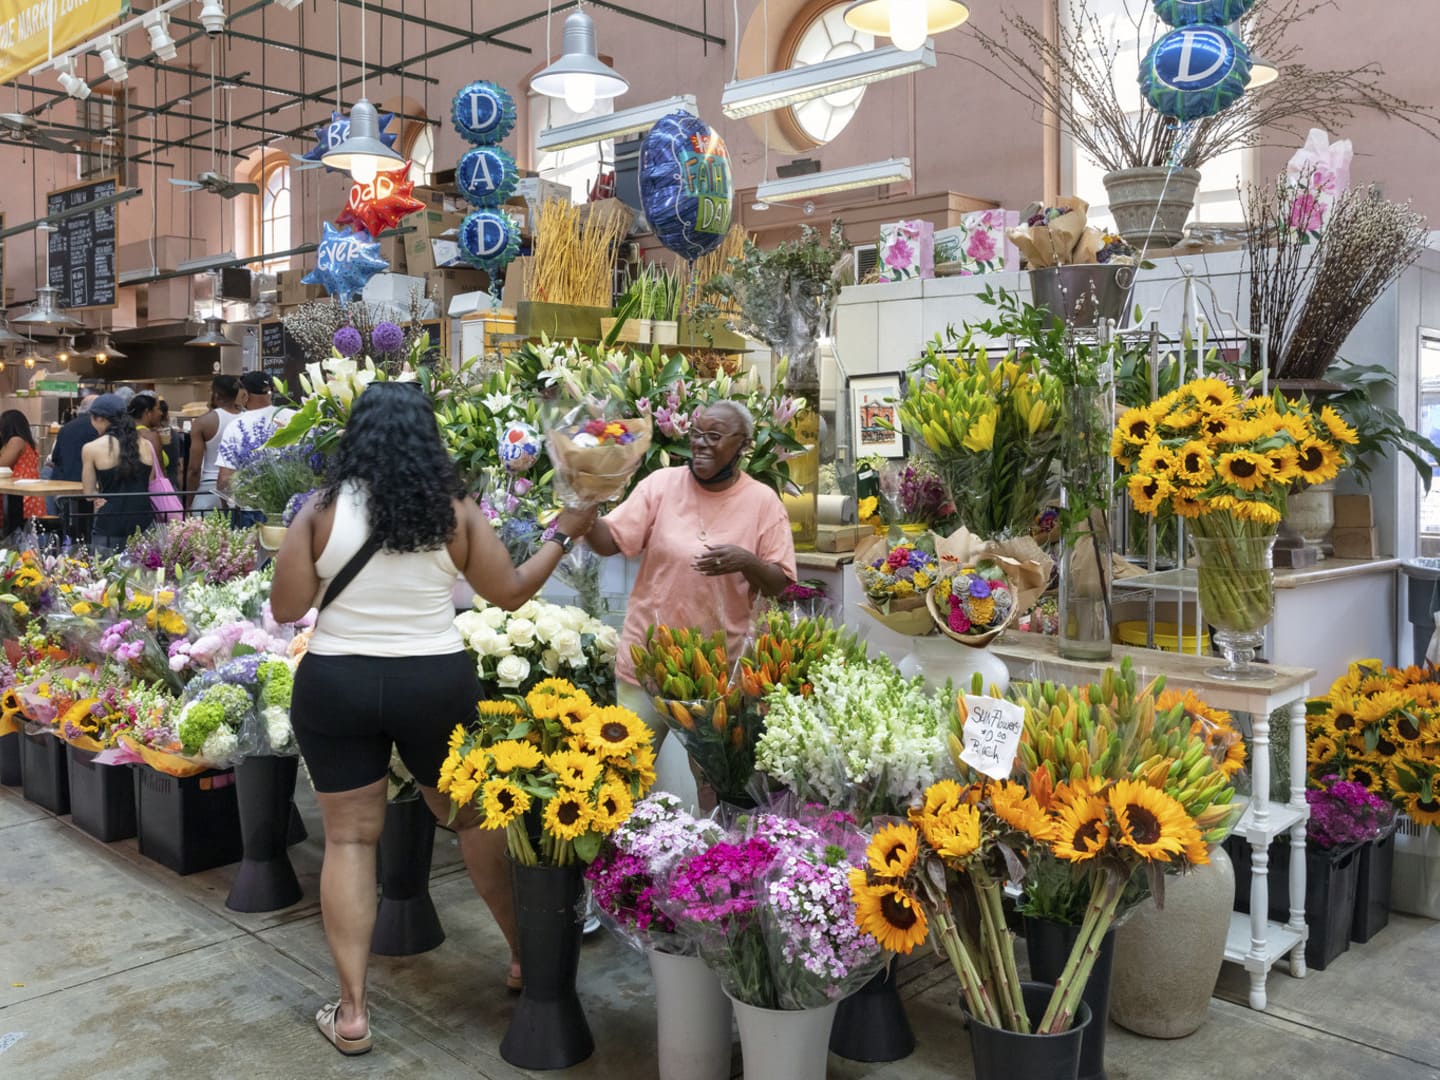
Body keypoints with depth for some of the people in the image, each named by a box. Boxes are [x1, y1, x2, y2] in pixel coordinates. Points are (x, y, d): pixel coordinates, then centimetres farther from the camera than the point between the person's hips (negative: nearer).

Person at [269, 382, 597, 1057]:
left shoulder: (322, 509, -6)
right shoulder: (455, 512, -5)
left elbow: (285, 610, -2)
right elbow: (510, 593, 4)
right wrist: (563, 535, 17)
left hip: (335, 685, 0)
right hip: (436, 684, 0)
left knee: (349, 838, 10)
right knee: (475, 818, 18)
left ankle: (351, 1012, 12)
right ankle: (526, 956, 31)